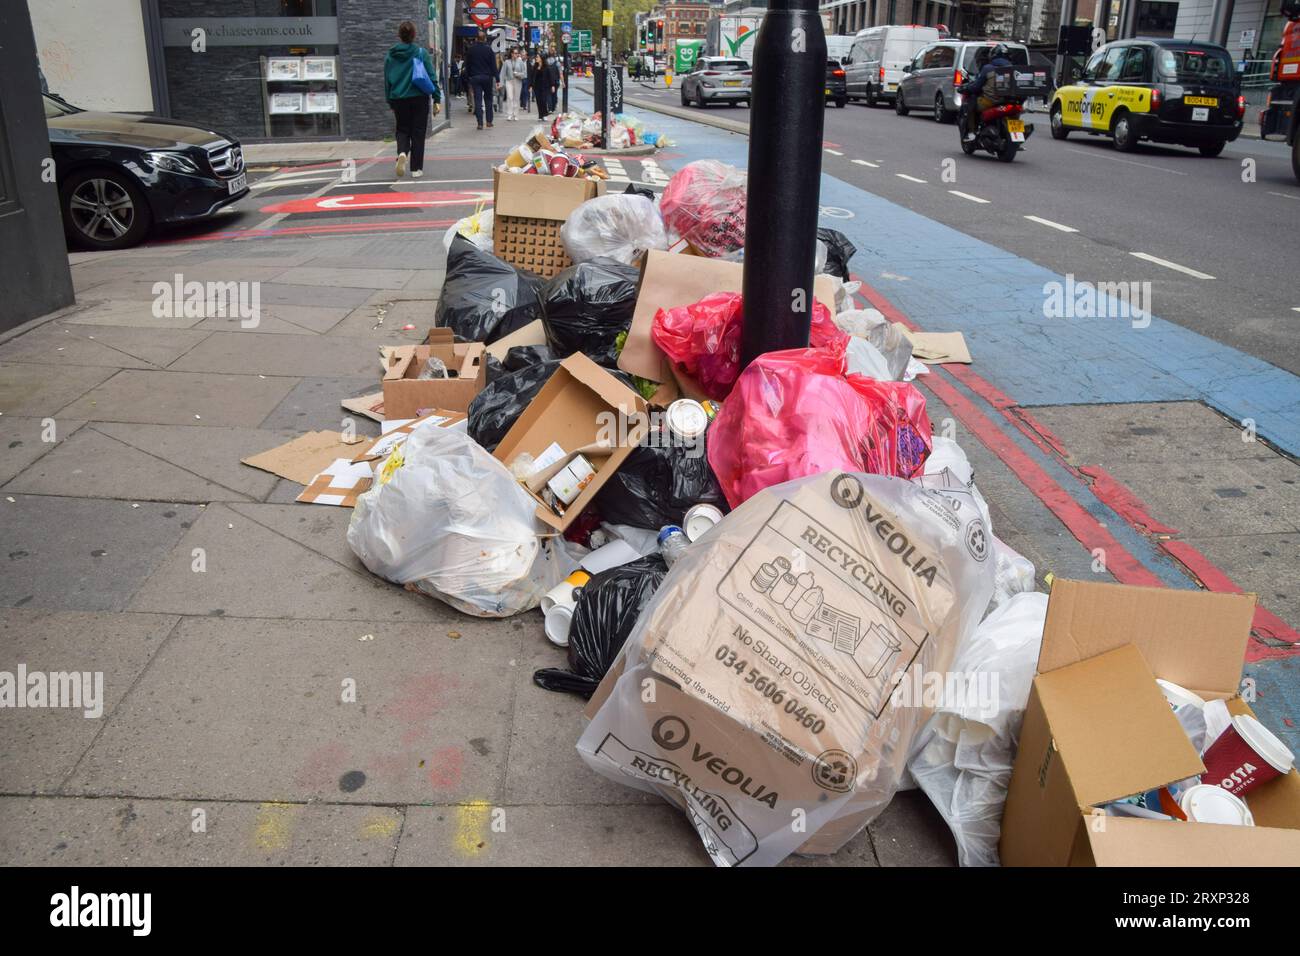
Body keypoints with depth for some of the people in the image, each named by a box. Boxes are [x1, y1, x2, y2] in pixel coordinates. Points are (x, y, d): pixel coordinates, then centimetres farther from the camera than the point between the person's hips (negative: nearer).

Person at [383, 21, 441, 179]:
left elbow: (387, 80, 7)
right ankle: (416, 168, 8)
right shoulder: (421, 53, -6)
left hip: (398, 99, 2)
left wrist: (390, 102, 16)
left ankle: (402, 153, -14)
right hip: (419, 98, -2)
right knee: (418, 133, 8)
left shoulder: (390, 56, 1)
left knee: (402, 130, 16)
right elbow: (431, 77, -6)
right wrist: (437, 99, 0)